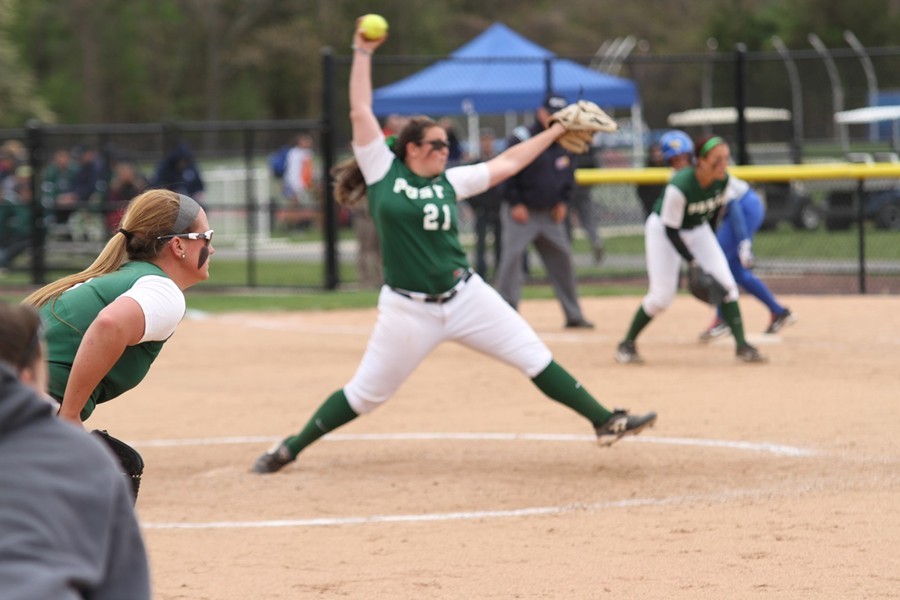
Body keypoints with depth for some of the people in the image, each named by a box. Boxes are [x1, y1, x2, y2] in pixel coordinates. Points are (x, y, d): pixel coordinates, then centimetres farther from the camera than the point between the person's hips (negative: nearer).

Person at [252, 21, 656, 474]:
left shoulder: (449, 181, 7)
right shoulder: (383, 172, -3)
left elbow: (505, 164, 14)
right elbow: (360, 112, -4)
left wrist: (554, 133, 15)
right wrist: (362, 54, -2)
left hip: (465, 297, 4)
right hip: (409, 309, -4)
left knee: (535, 357, 0)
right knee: (366, 392, 3)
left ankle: (604, 421, 4)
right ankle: (291, 448, 18)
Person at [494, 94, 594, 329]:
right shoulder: (522, 138, -13)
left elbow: (569, 173, 18)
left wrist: (562, 201, 8)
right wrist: (515, 204, -15)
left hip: (549, 213, 6)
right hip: (521, 213, -6)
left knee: (563, 261, 9)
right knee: (511, 260, -11)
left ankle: (574, 316, 18)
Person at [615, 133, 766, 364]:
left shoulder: (724, 181, -18)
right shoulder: (679, 186, -35)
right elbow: (670, 230, -26)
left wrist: (712, 245, 9)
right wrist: (692, 263, -28)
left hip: (698, 230, 6)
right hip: (662, 231, -5)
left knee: (726, 284, -7)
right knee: (662, 295, -9)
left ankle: (742, 345, -3)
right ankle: (627, 344, 10)